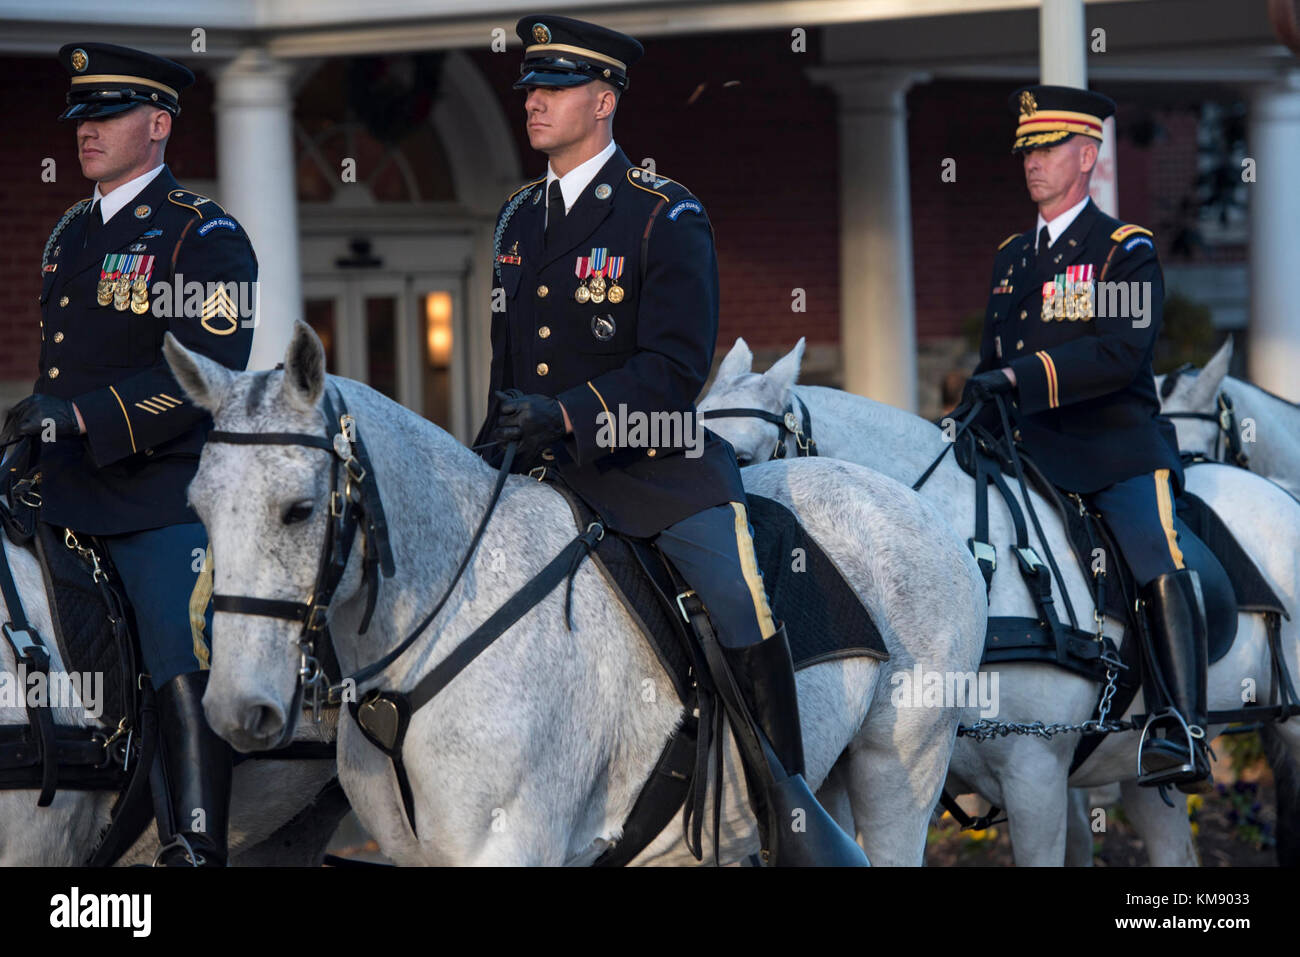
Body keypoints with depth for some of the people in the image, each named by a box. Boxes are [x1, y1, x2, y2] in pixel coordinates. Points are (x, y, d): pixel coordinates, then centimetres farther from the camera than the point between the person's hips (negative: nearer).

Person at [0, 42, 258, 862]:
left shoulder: (203, 236, -6)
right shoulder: (70, 234, 19)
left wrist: (83, 416, -23)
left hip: (165, 498, -7)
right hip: (71, 503, 7)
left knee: (185, 684, -11)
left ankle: (197, 853, -10)